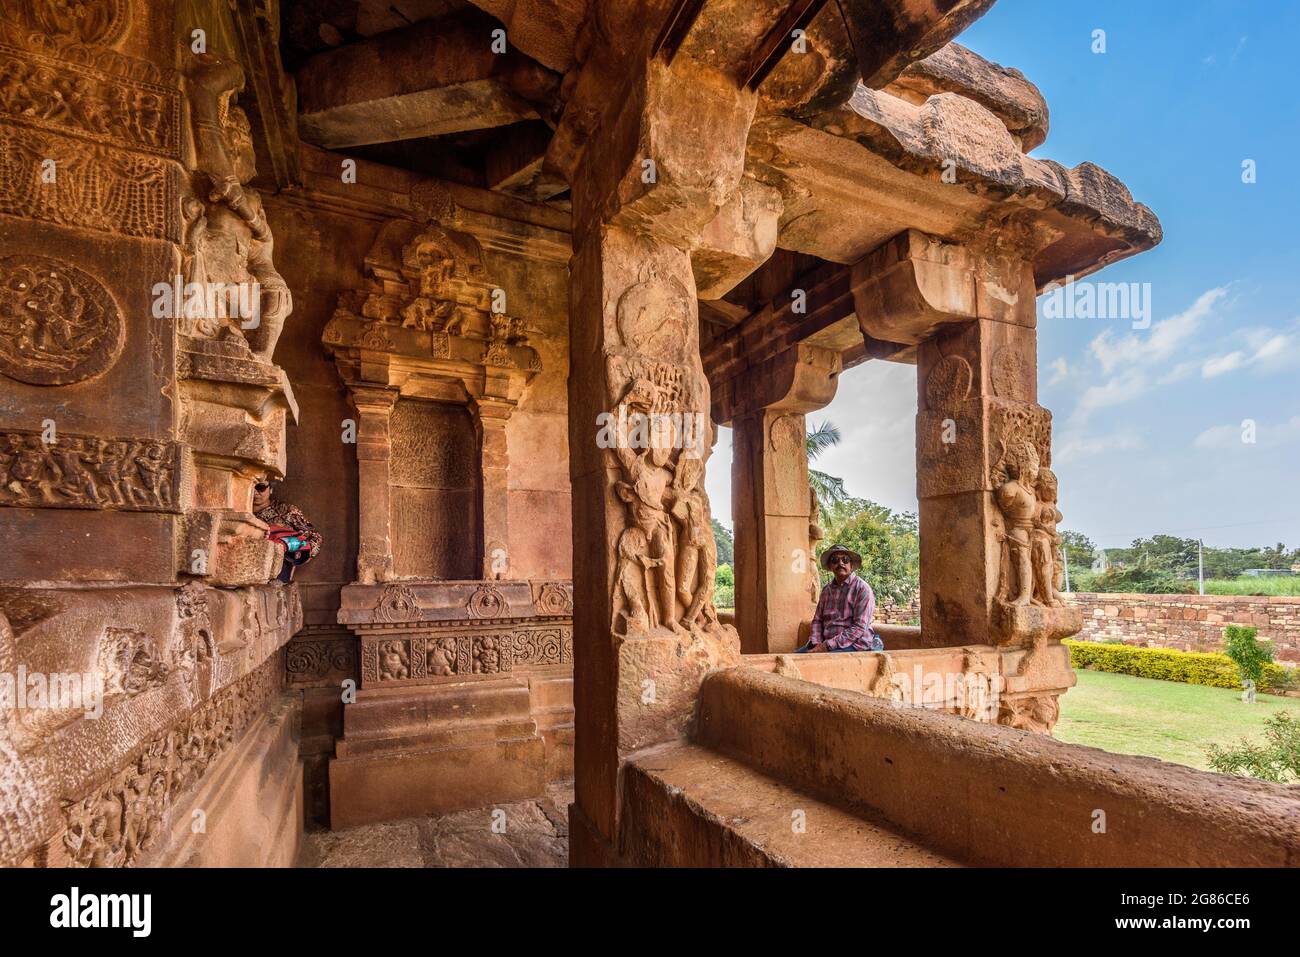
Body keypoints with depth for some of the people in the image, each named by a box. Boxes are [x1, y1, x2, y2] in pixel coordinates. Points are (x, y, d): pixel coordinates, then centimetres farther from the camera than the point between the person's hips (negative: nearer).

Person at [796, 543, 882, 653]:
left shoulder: (862, 589, -7)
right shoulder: (826, 590, 13)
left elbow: (859, 628, -14)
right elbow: (817, 620, 13)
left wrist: (828, 645, -19)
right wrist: (816, 643, -7)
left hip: (854, 644, -6)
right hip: (827, 643, 6)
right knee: (797, 654, -15)